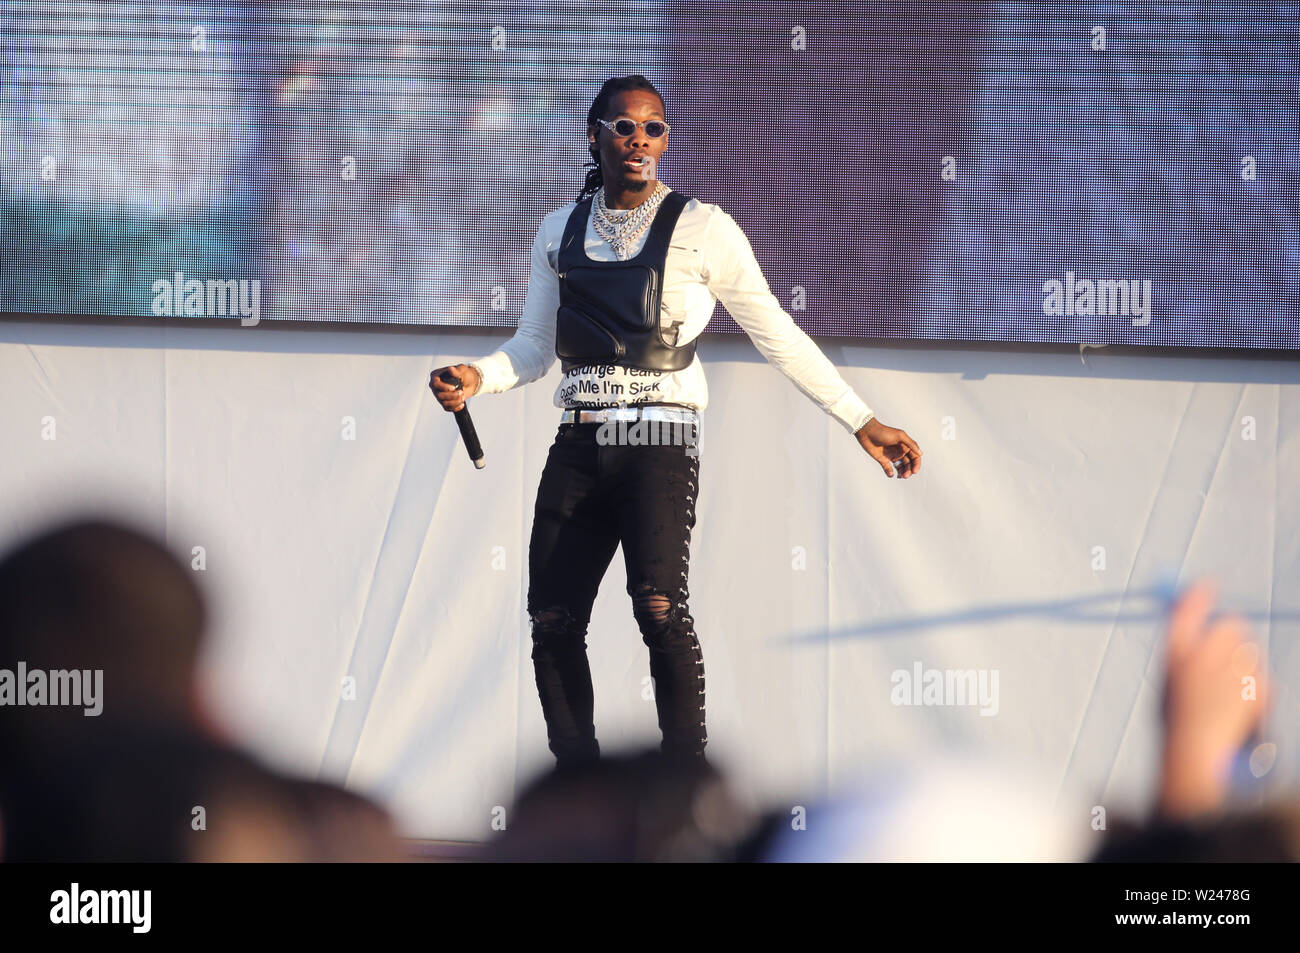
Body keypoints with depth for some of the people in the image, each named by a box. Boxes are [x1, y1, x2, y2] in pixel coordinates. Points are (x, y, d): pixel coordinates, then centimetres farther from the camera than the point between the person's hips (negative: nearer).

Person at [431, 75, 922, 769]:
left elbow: (777, 336, 5)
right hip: (579, 445, 4)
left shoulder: (700, 228, 2)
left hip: (659, 443, -4)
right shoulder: (561, 232, 14)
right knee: (552, 624, -3)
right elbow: (535, 347, 19)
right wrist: (477, 378, -3)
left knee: (659, 603, -25)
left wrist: (861, 423, 3)